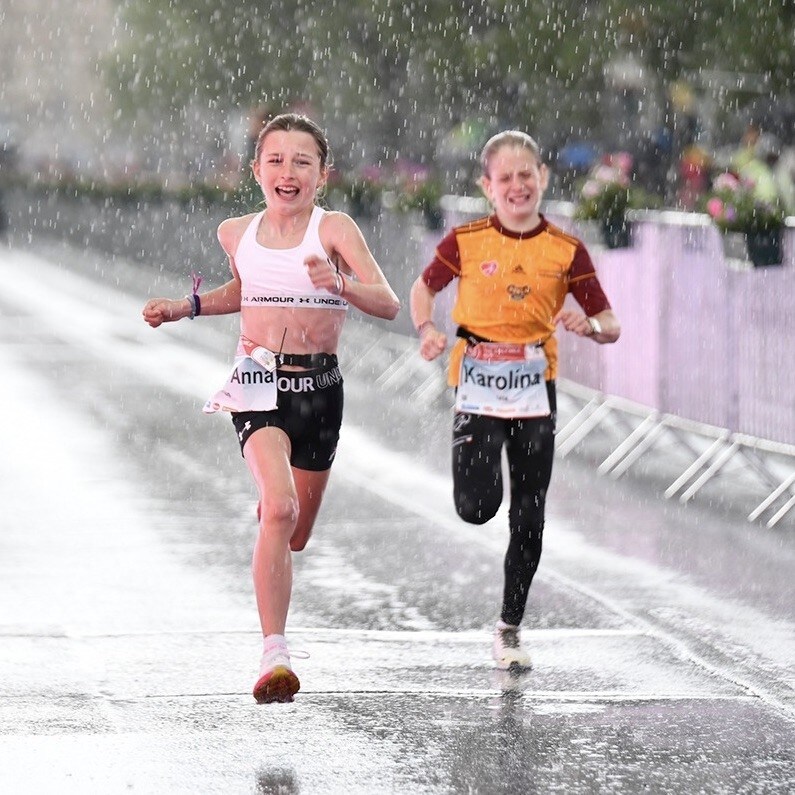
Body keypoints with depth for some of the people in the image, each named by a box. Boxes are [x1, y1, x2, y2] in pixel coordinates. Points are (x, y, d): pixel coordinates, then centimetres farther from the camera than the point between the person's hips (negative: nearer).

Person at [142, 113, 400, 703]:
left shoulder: (335, 229, -6)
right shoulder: (236, 234, 5)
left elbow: (389, 304, -15)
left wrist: (340, 284, -33)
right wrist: (185, 308, 15)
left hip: (319, 387, 0)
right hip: (260, 383, 0)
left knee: (293, 536, 15)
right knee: (280, 508, -26)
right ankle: (274, 655, -24)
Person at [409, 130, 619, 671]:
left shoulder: (566, 251, -1)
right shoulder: (467, 241, -4)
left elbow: (611, 326, 2)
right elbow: (424, 287, 13)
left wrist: (589, 326, -21)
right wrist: (427, 330, -7)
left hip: (535, 388, 1)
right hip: (478, 386, -1)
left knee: (529, 518, 4)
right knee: (477, 507, -16)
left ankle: (510, 627, 18)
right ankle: (474, 461, 22)